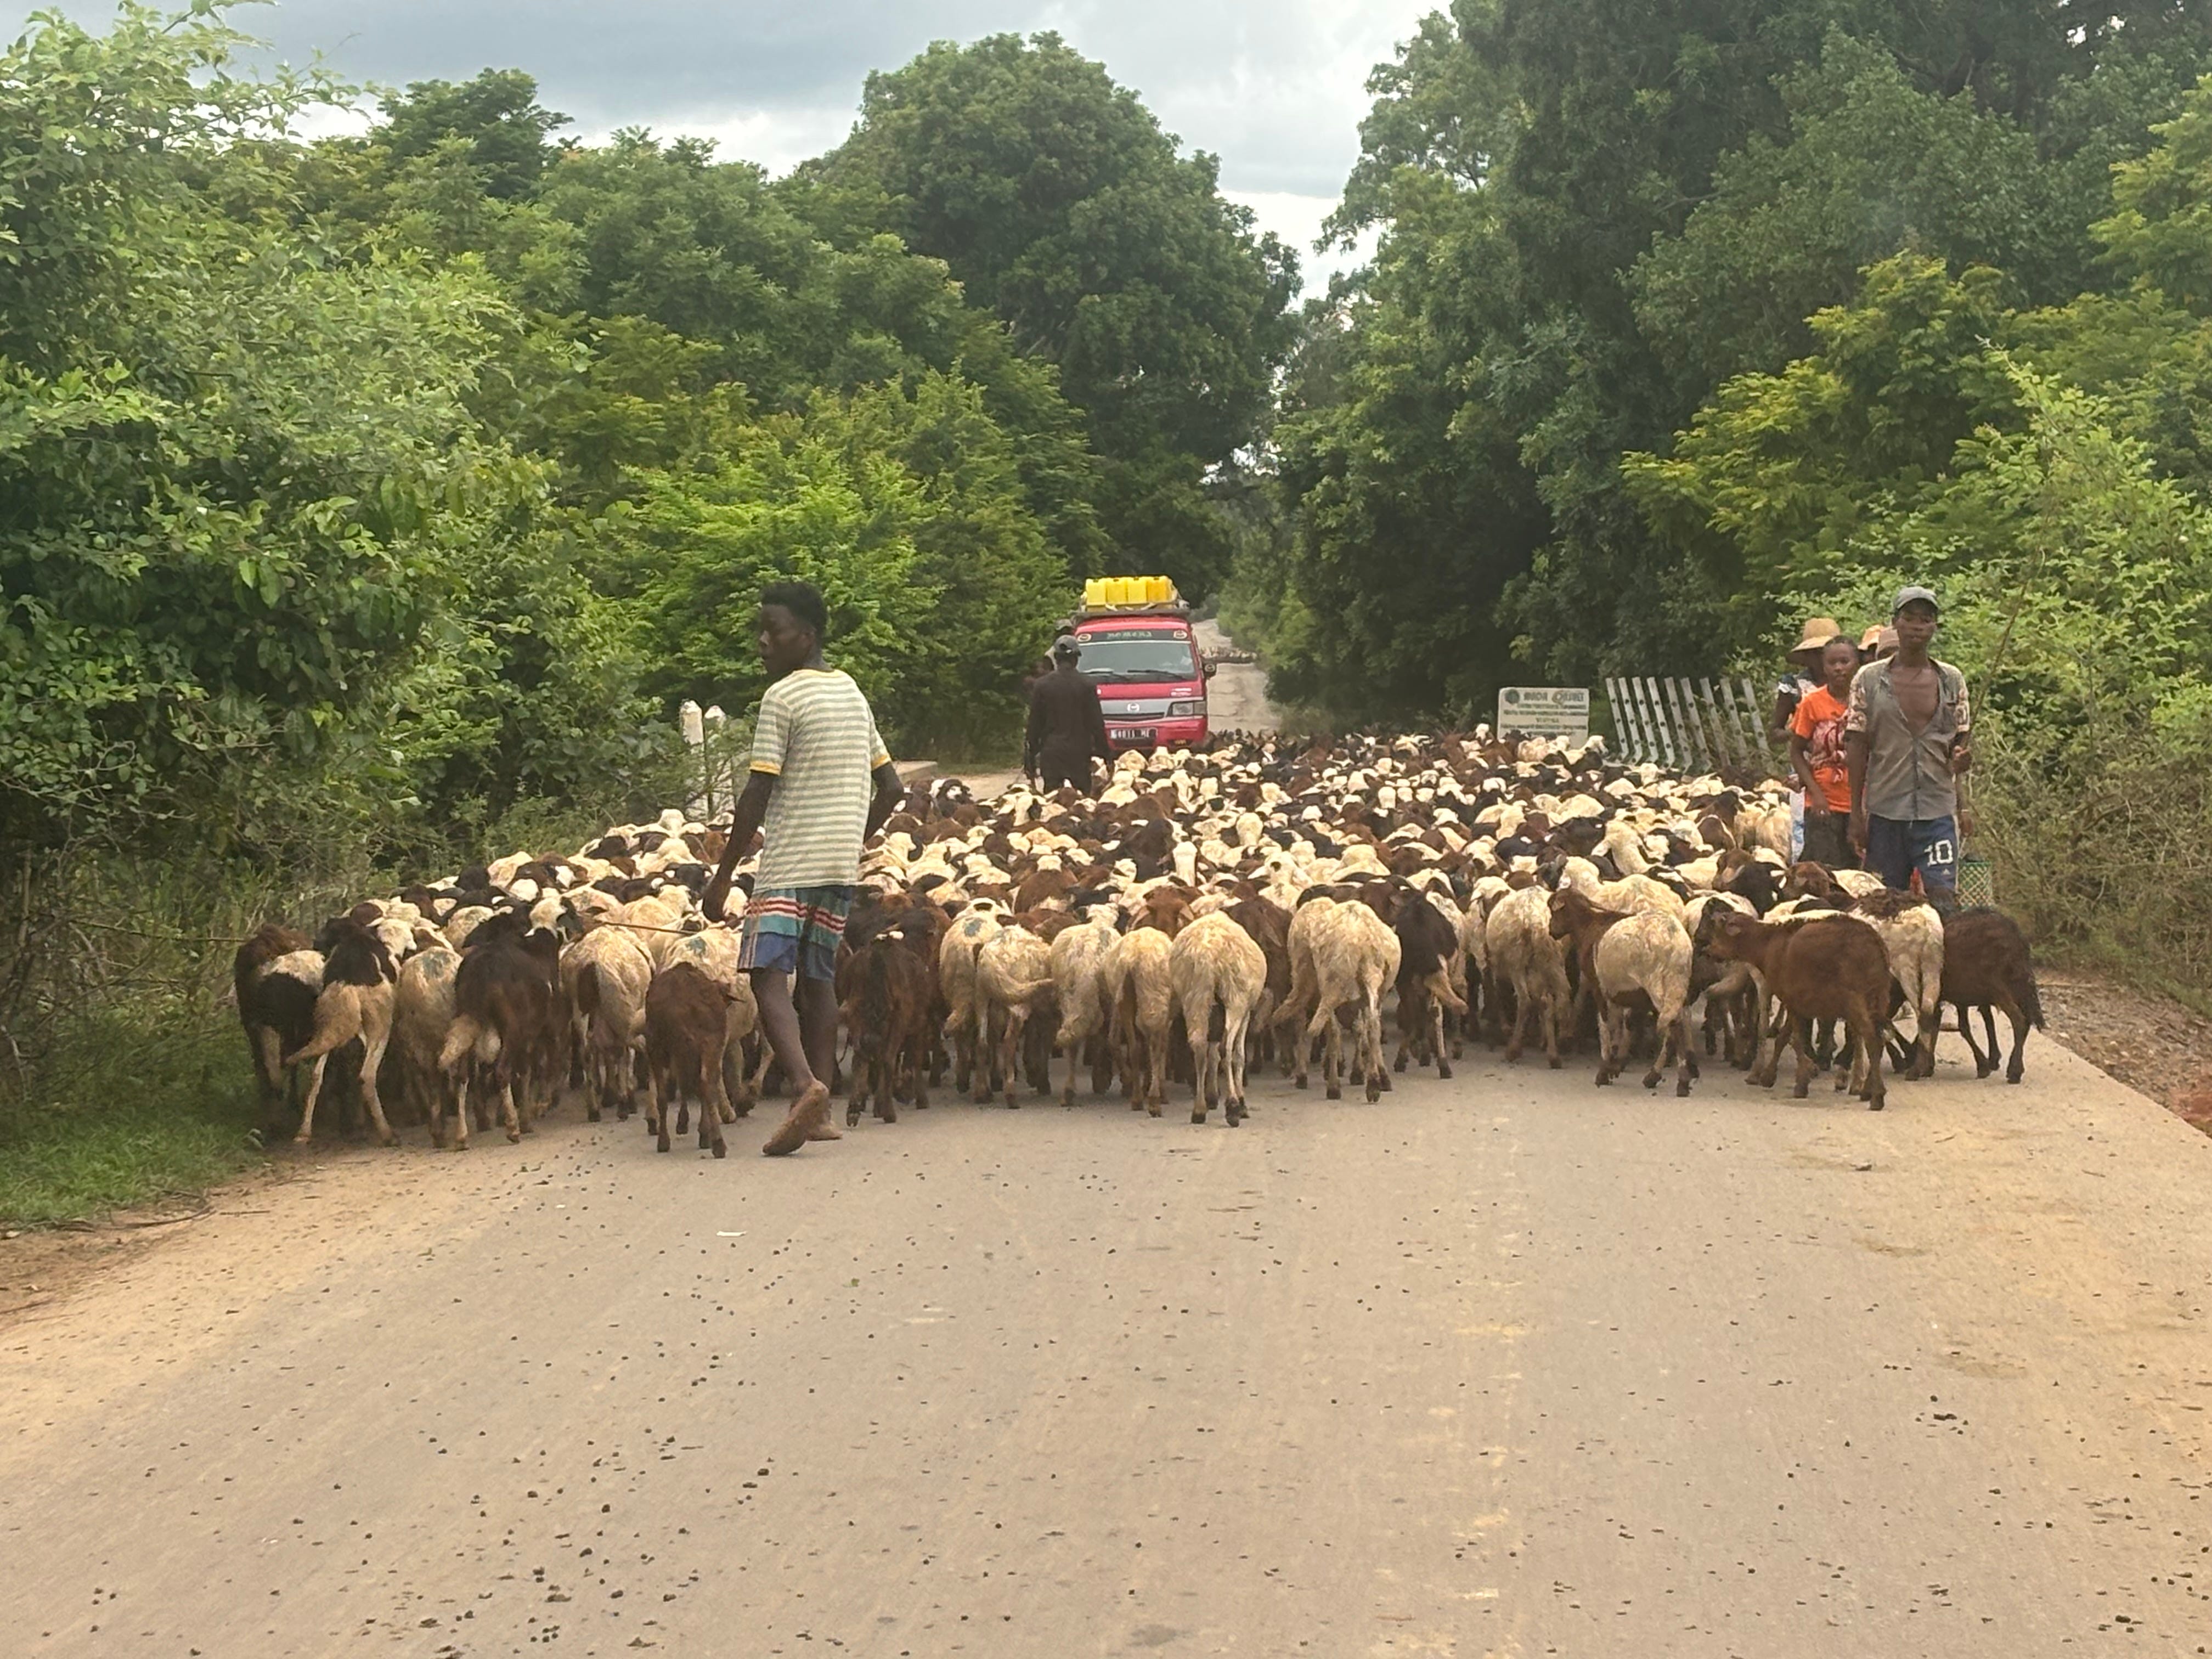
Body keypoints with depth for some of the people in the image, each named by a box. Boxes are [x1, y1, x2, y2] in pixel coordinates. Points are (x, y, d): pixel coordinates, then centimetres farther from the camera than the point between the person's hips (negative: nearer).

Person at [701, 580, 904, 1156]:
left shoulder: (782, 697, -9)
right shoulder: (852, 694, 15)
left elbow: (757, 796, -13)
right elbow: (891, 789, 18)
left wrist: (723, 875, -9)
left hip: (789, 865, -7)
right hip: (842, 866, 7)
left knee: (769, 978, -9)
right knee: (819, 980, 13)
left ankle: (805, 1084, -30)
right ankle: (820, 1111, 12)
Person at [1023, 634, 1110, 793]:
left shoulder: (1041, 686, 1)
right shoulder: (1086, 686, -3)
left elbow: (1034, 725, 4)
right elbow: (1097, 724, -1)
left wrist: (1031, 757, 11)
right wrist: (1106, 754, 7)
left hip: (1051, 753, 1)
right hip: (1079, 753, -1)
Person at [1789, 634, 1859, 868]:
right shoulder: (1812, 702, -2)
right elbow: (1796, 752, 2)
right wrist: (1816, 793, -9)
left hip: (1860, 804, 2)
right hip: (1824, 805, -2)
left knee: (1857, 871, 4)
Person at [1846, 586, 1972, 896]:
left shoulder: (1952, 680, 8)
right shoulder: (1870, 679, 3)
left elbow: (1963, 740, 13)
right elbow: (1857, 749, 3)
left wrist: (1962, 760, -12)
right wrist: (1856, 813, -2)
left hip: (1938, 810, 0)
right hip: (1885, 809, 0)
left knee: (1943, 896, -9)